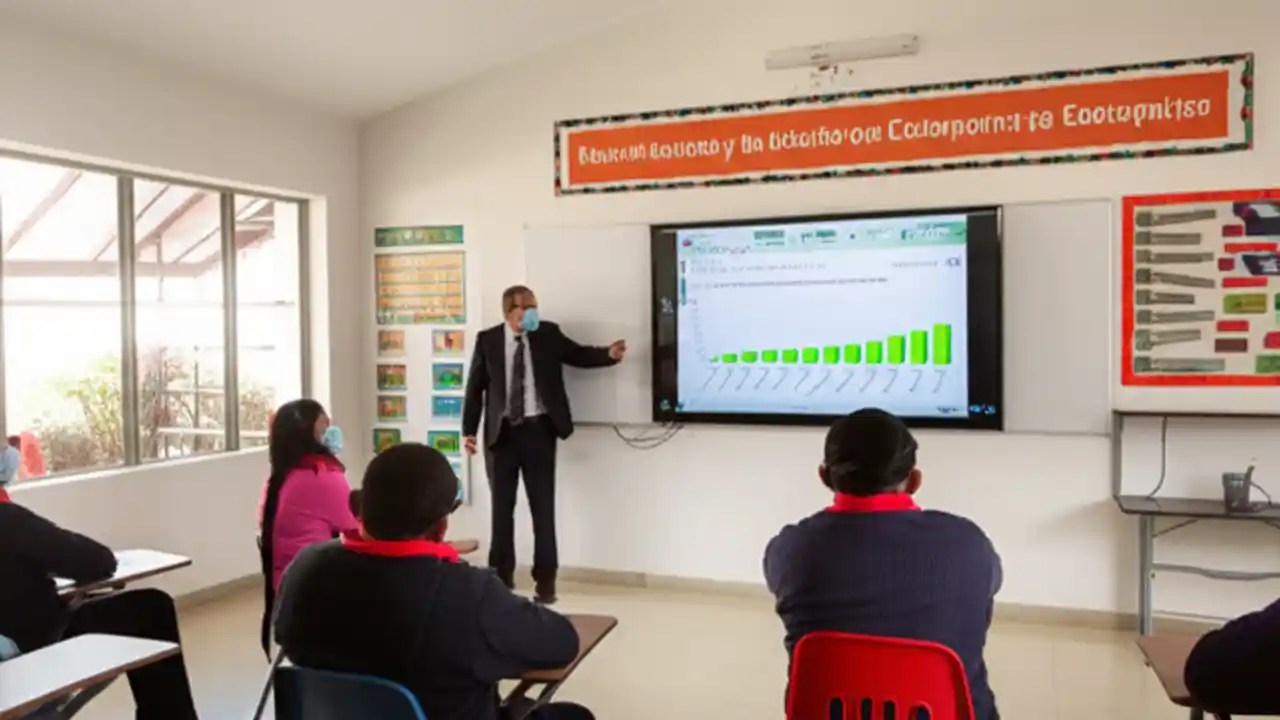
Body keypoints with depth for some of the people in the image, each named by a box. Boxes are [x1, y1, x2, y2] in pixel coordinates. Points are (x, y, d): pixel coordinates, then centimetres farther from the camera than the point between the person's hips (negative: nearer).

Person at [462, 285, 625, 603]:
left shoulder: (549, 334, 1)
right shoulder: (487, 340, -1)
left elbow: (578, 354, 5)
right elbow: (475, 386, 2)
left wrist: (610, 354, -15)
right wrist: (469, 429, -2)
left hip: (538, 430, 0)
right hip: (501, 432, 0)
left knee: (543, 506, 2)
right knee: (501, 506, 10)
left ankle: (545, 579, 11)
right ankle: (501, 573, 24)